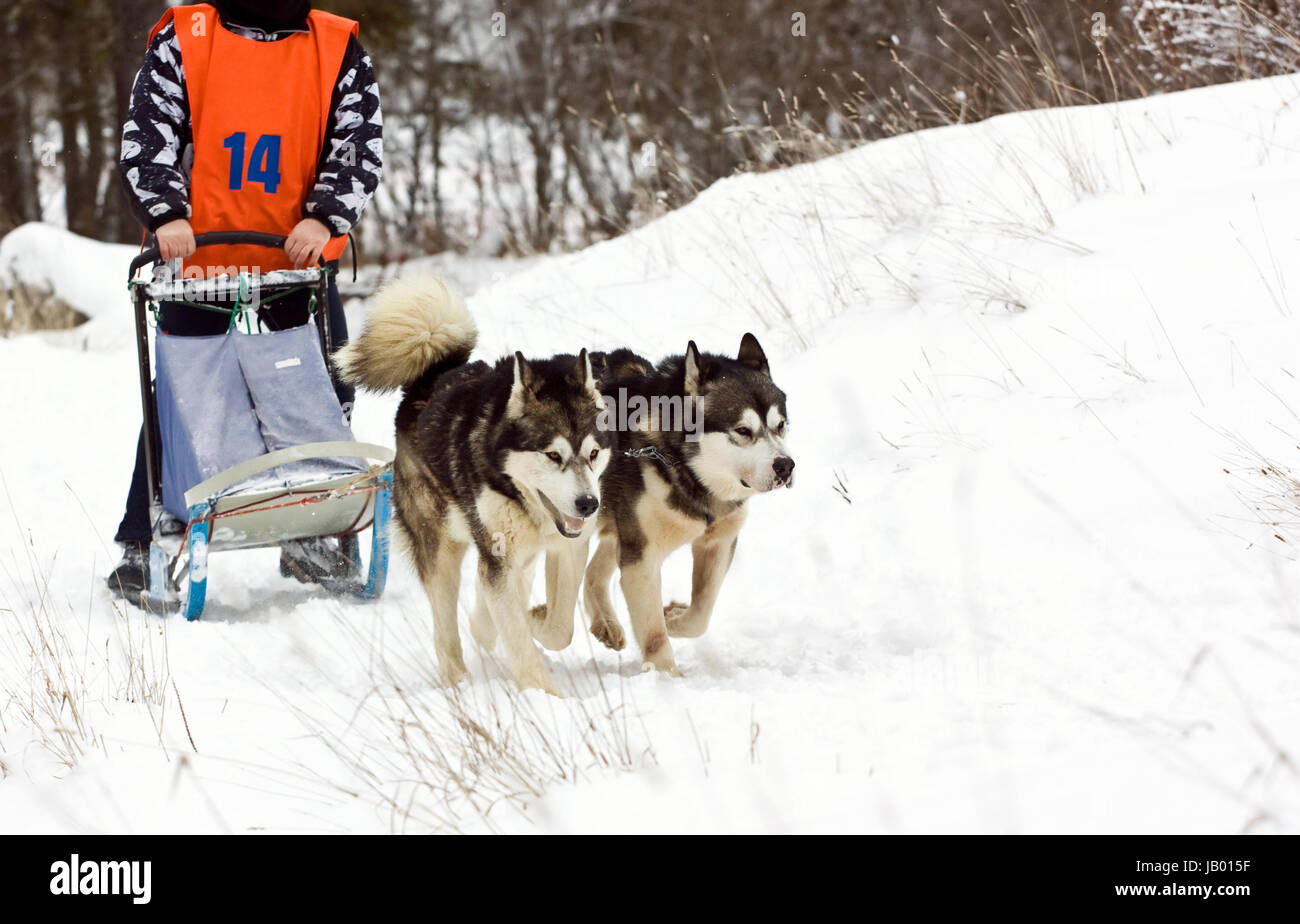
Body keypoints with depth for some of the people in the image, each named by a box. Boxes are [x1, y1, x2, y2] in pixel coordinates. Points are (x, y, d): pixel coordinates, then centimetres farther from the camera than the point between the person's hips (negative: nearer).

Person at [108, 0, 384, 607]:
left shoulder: (339, 50, 2)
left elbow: (361, 147, -4)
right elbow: (146, 136, -6)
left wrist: (323, 217, -21)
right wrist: (167, 215, -23)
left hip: (301, 257, 2)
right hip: (199, 258, -2)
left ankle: (312, 537, 22)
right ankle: (142, 547, 8)